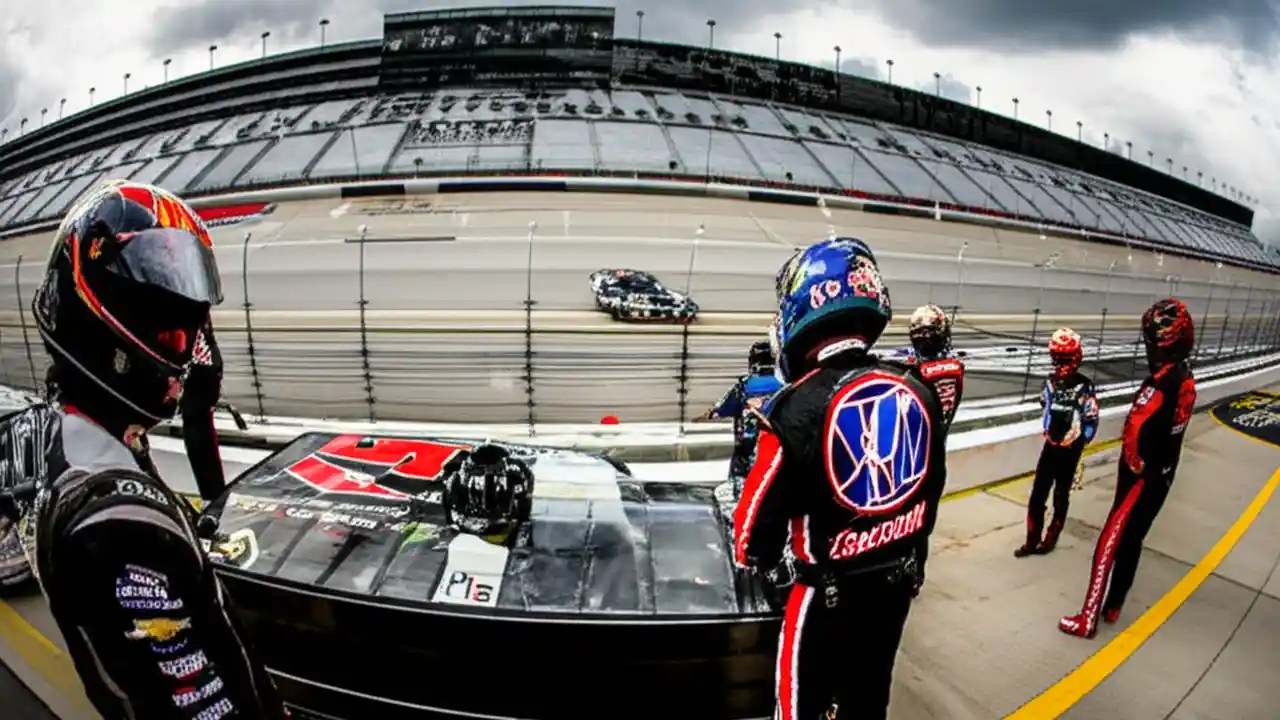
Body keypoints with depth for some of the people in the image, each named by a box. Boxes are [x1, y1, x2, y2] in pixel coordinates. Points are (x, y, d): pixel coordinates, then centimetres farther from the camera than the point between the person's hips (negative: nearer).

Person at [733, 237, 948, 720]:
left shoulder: (801, 406, -26)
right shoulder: (918, 390, -9)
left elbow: (753, 531, -21)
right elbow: (932, 487, 6)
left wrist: (781, 573, 0)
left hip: (828, 593, -5)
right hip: (897, 583, 5)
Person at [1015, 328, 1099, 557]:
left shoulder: (1085, 387, -14)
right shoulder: (1050, 383, -1)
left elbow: (1091, 421, -10)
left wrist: (1077, 445, -12)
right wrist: (1045, 431, 10)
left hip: (1069, 450, -3)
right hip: (1050, 446, 3)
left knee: (1061, 495, 11)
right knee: (1037, 494, 3)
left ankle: (1051, 538, 25)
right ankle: (1032, 540, 14)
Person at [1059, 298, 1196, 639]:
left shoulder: (1162, 383, -26)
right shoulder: (1185, 378, 5)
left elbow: (1135, 431, -30)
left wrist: (1133, 468, -13)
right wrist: (1154, 466, 15)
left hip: (1142, 479, -9)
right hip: (1162, 478, 9)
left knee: (1110, 543, -4)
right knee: (1131, 541, 17)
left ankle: (1088, 618, 0)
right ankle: (1112, 607, 30)